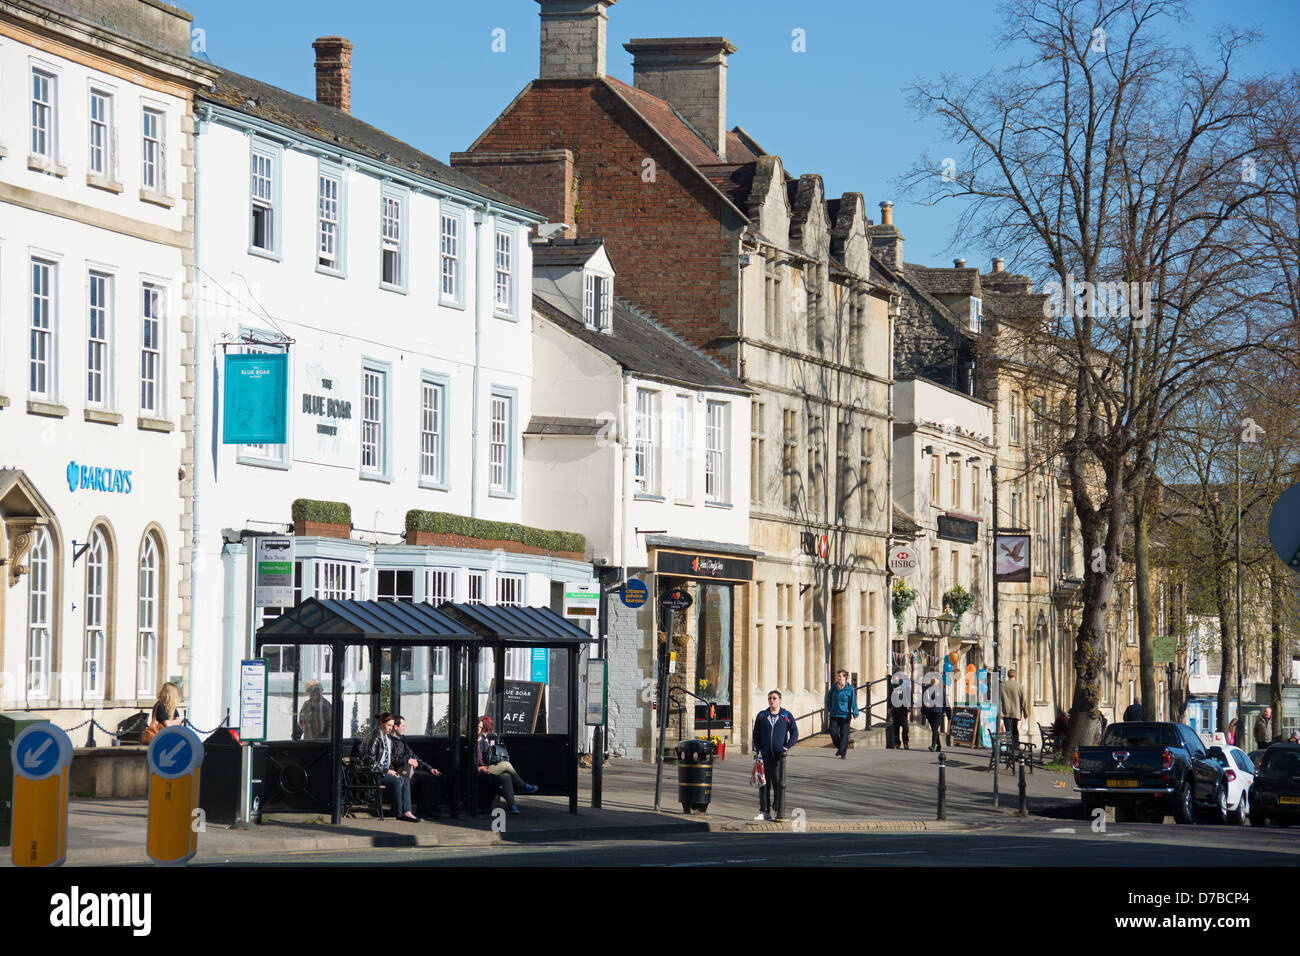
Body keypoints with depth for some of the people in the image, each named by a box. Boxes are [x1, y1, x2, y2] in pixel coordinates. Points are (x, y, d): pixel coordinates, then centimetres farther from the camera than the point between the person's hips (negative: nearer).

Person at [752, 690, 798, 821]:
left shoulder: (787, 716, 5)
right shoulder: (761, 716, 10)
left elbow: (794, 733, 4)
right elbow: (756, 734, 13)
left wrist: (788, 746, -10)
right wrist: (756, 749, 0)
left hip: (779, 755, -2)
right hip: (764, 755, 2)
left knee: (779, 783, -5)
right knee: (764, 783, 2)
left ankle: (778, 812, 0)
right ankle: (764, 811, 8)